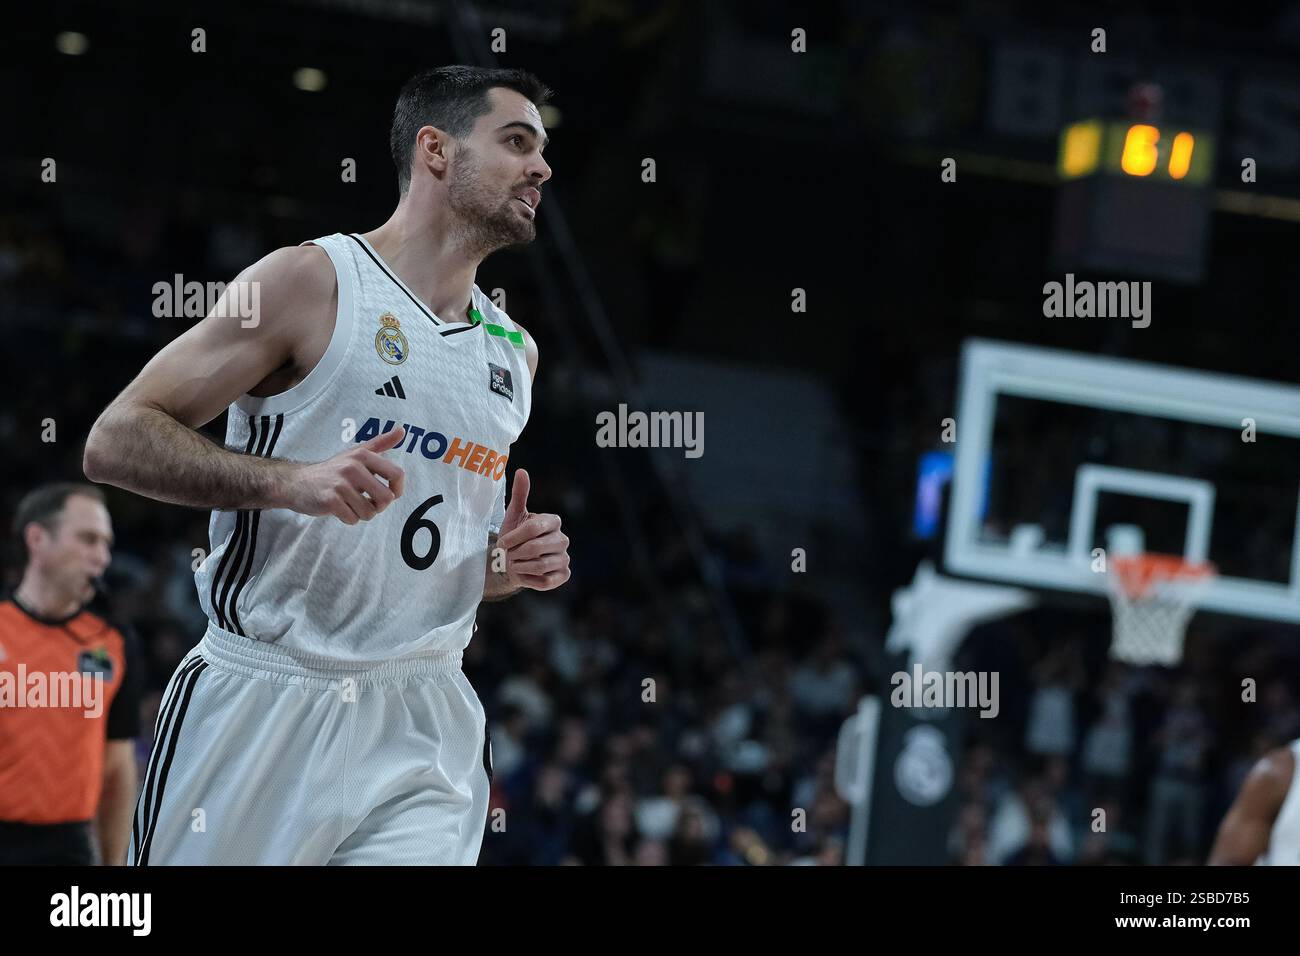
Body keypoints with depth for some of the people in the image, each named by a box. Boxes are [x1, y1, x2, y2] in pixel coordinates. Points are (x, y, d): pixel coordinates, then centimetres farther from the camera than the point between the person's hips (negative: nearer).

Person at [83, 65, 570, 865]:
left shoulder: (513, 351, 15)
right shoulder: (310, 280, -5)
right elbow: (115, 441, -9)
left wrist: (508, 567, 4)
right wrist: (289, 482, -23)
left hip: (420, 727, 5)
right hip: (263, 701, -4)